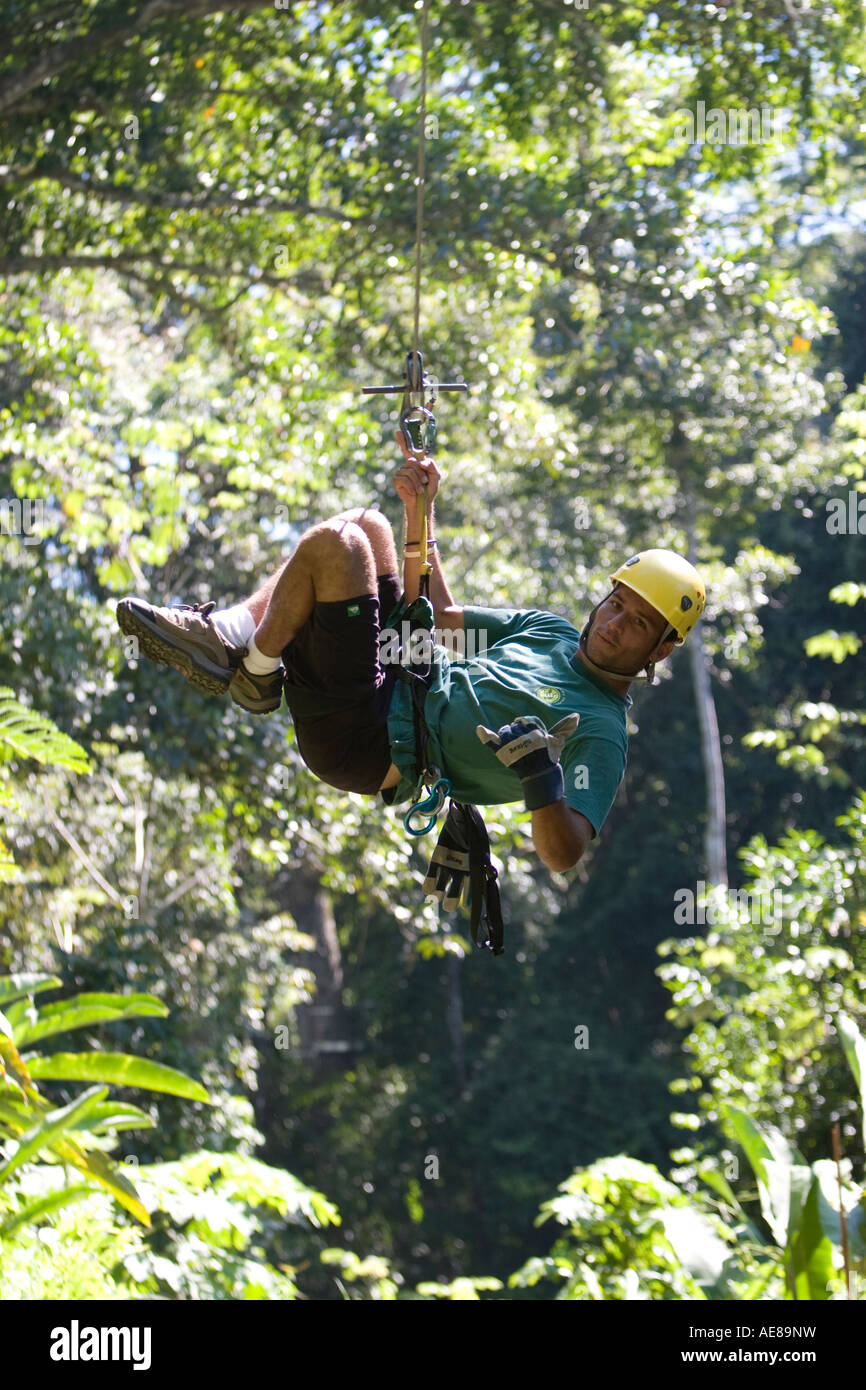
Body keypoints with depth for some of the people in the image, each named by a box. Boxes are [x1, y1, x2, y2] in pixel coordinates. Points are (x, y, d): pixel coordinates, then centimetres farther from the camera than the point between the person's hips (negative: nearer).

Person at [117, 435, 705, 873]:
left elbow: (563, 855, -23)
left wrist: (542, 781, -42)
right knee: (366, 523, 13)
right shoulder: (551, 630, 15)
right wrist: (421, 511, 17)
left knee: (333, 543, -16)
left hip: (364, 741, -8)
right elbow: (436, 614, 24)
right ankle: (232, 631, 2)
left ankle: (255, 671, 2)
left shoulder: (600, 733, -11)